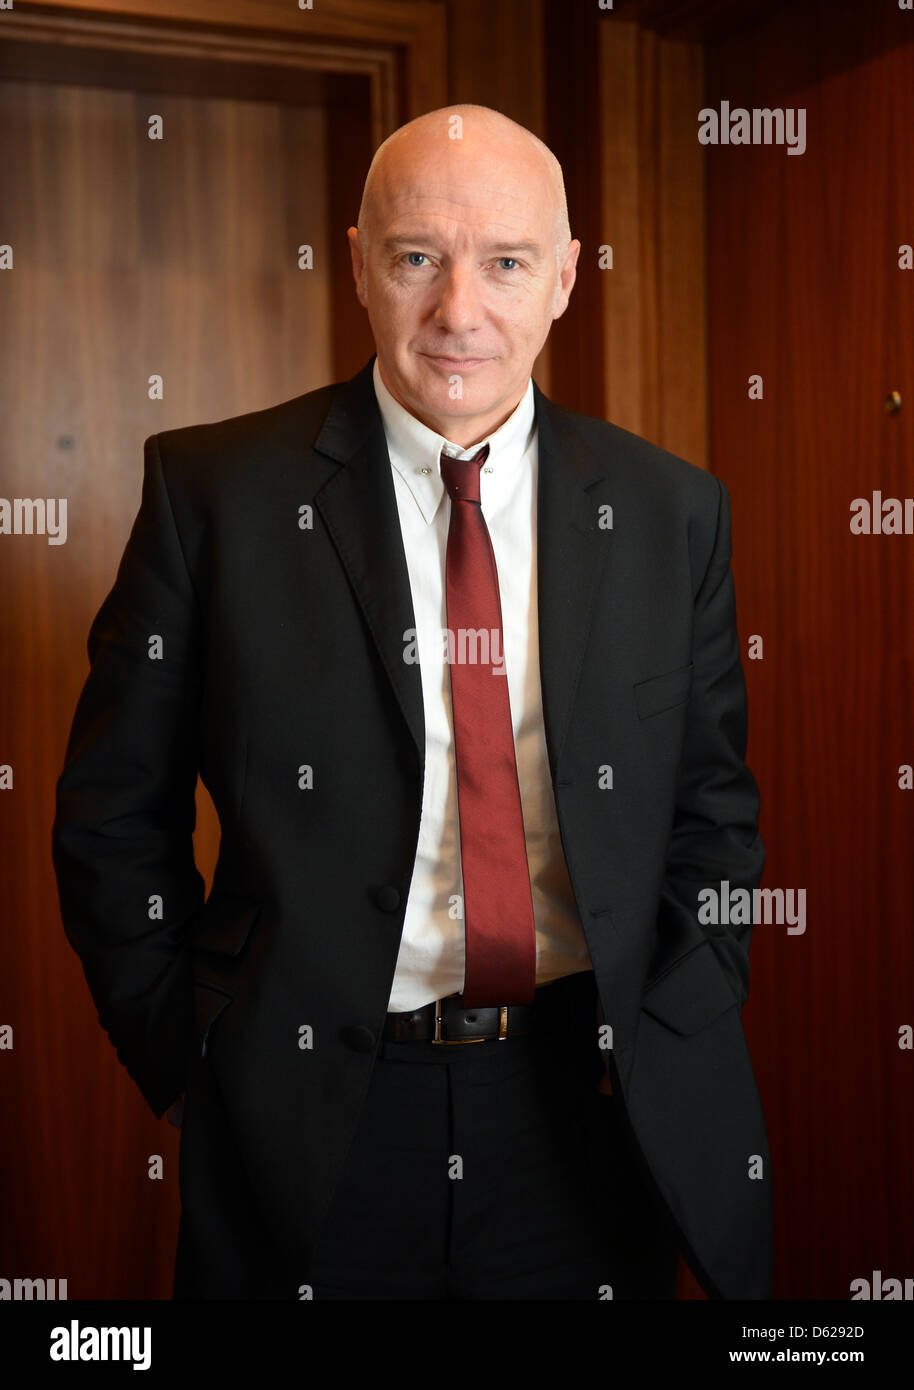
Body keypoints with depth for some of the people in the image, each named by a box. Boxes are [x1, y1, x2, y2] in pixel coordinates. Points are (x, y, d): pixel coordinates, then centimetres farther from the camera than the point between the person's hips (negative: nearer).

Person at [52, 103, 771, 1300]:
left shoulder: (667, 511, 1)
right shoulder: (213, 491, -5)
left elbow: (713, 811, 7)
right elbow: (114, 816, 0)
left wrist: (671, 1054, 0)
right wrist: (194, 1054, -4)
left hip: (591, 1119, 2)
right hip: (310, 1126, -1)